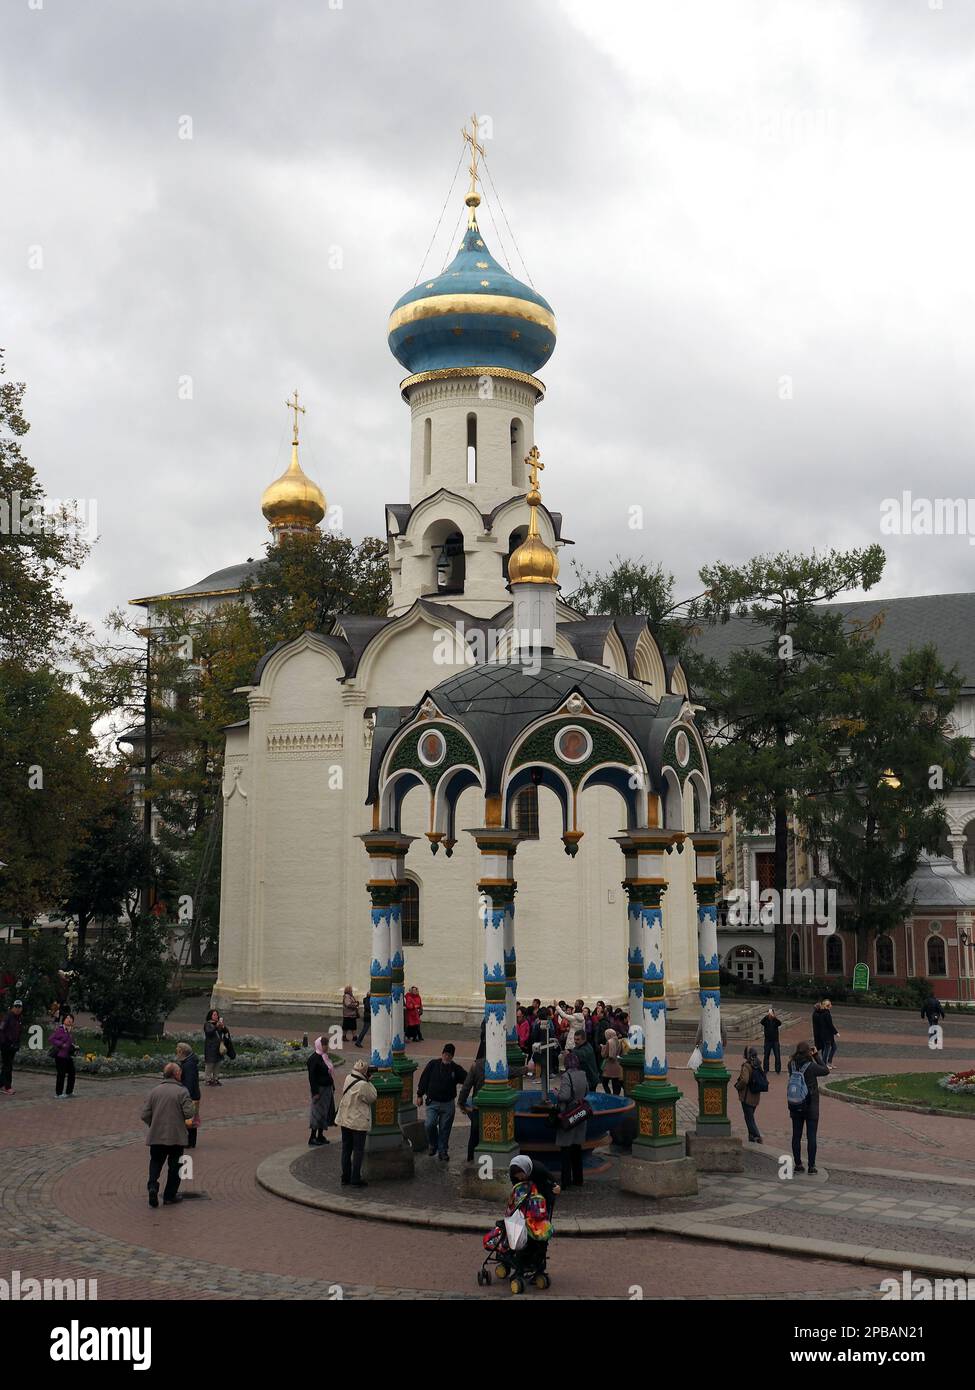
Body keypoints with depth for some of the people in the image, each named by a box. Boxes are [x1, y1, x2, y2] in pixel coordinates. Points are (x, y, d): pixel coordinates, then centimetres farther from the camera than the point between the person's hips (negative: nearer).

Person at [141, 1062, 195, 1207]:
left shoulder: (154, 1091, 3)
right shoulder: (182, 1091, -8)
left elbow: (145, 1115, 1)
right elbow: (189, 1115, -15)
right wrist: (190, 1121, 7)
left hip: (156, 1136, 3)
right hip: (176, 1136, -3)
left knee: (155, 1163, 16)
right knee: (174, 1166, 11)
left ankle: (153, 1185, -8)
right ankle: (169, 1196, 15)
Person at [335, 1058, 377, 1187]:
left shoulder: (348, 1078, -2)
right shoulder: (363, 1085, -23)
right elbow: (373, 1098, -9)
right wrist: (368, 1081, -7)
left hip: (344, 1120, 7)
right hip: (358, 1122, -7)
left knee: (346, 1149, 15)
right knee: (358, 1151, 3)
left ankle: (345, 1177, 22)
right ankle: (355, 1179, 6)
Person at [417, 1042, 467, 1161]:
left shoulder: (456, 1069, 1)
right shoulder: (433, 1064, -1)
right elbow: (424, 1079, 4)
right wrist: (420, 1095, 4)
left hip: (448, 1104, 1)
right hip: (432, 1102, -1)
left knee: (444, 1129, 4)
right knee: (430, 1125, -13)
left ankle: (442, 1151, 19)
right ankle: (433, 1145, 12)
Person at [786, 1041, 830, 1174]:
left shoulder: (792, 1065, -8)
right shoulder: (811, 1067, -19)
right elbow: (826, 1071, -3)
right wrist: (816, 1055, 0)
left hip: (795, 1107, 4)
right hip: (811, 1107, -4)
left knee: (796, 1135, 10)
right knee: (811, 1136, 5)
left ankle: (798, 1164, 15)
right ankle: (811, 1166, 7)